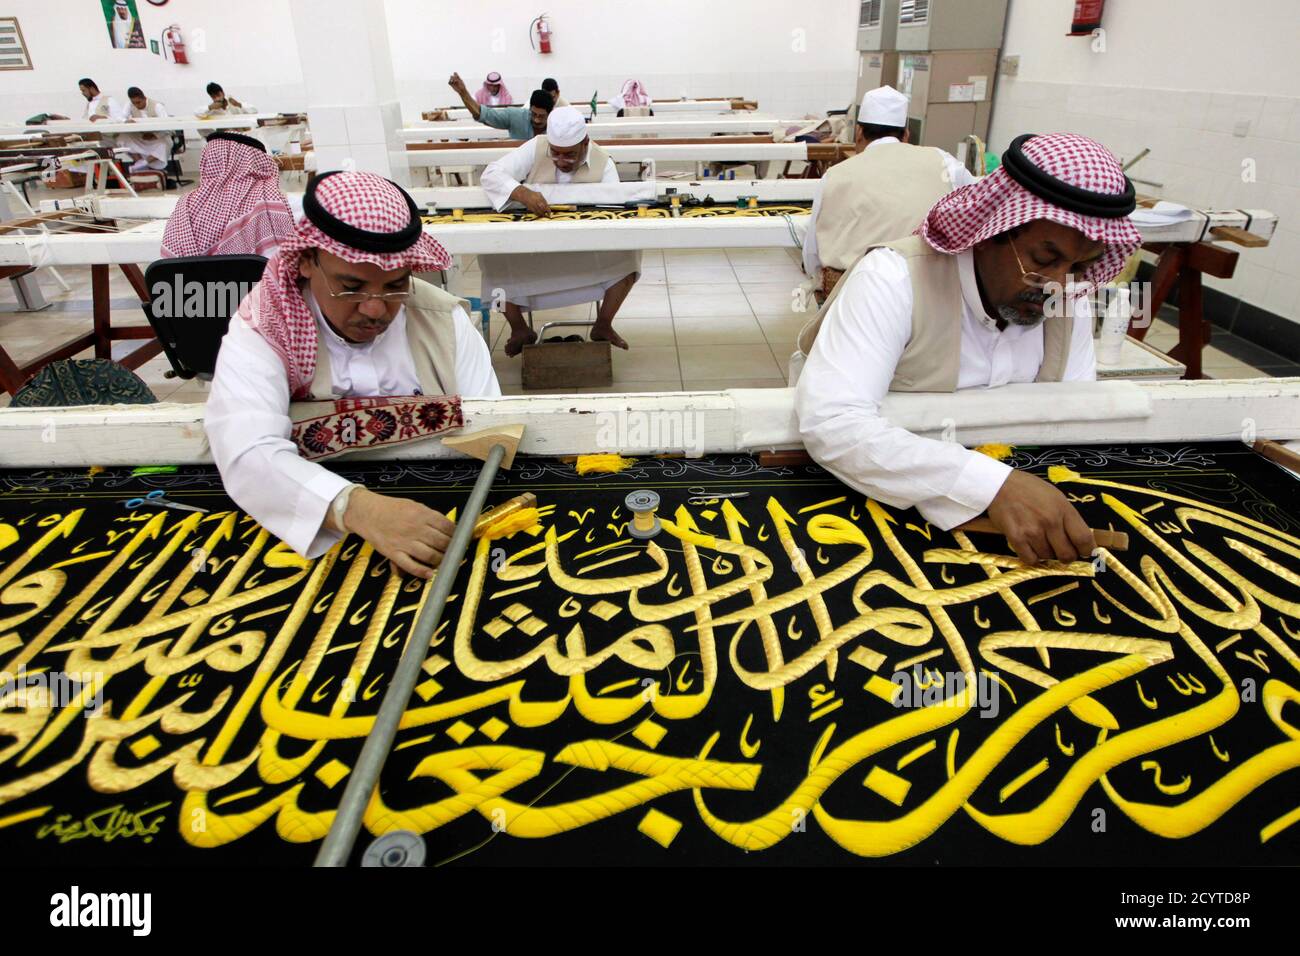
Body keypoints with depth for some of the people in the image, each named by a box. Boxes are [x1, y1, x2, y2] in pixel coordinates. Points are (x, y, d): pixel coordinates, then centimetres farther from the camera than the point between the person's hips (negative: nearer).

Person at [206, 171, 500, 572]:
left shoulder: (444, 321, -1)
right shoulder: (261, 331, -8)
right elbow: (249, 455, -24)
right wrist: (358, 508, -40)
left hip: (439, 526, 2)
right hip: (309, 544, -1)